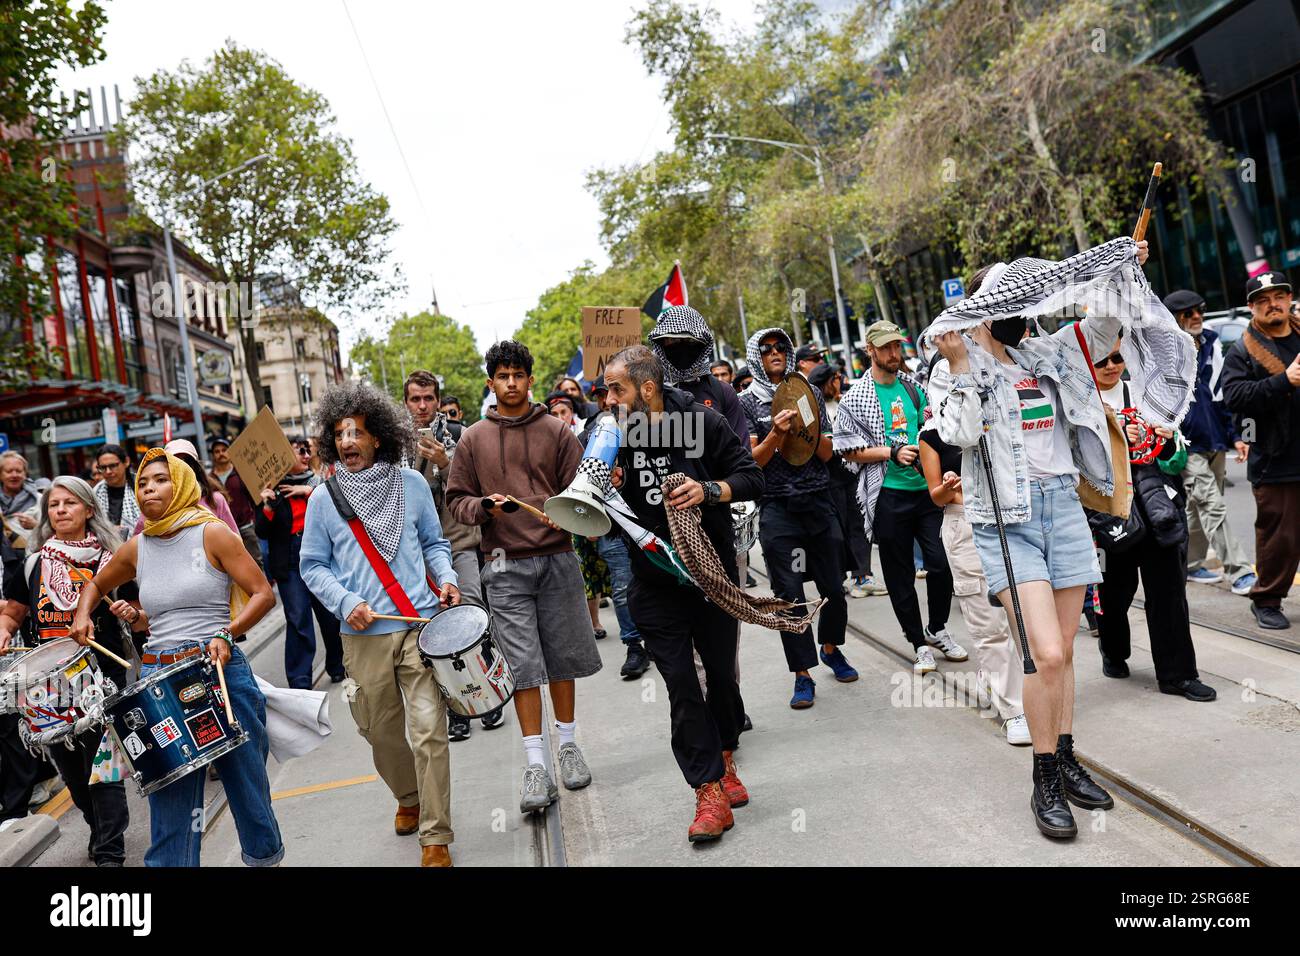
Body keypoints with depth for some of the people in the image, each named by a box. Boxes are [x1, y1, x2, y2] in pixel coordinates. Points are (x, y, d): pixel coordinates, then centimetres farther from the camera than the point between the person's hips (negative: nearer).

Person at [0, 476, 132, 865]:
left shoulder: (111, 560, 0)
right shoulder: (32, 563, 7)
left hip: (102, 676, -4)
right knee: (69, 767, 13)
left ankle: (109, 853, 5)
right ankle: (103, 830, 34)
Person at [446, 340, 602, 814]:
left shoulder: (556, 431, 6)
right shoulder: (473, 440, 7)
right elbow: (456, 499, 8)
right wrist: (484, 506, -12)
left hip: (558, 558, 1)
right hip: (506, 566, -1)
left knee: (562, 655, 10)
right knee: (523, 664, -3)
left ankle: (568, 744, 27)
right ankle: (535, 764, 3)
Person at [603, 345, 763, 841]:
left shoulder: (702, 421, -8)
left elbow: (751, 476, -4)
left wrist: (709, 491, -22)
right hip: (655, 581, 1)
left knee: (722, 673, 13)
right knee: (680, 684, -2)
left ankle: (724, 761, 39)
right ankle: (710, 793, 6)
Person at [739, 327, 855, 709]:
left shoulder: (810, 393, 11)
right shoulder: (747, 402, 2)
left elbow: (827, 453, 8)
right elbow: (752, 461, -4)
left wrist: (812, 428, -11)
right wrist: (776, 434, -20)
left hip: (819, 502, 3)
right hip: (777, 508, -3)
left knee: (834, 586, 10)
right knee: (790, 594, -2)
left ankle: (830, 648, 35)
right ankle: (803, 675, 8)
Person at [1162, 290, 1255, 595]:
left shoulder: (1211, 346, 13)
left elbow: (1224, 394, 17)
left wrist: (1234, 435, 12)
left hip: (1215, 441, 7)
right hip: (1187, 446, -7)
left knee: (1200, 507, 14)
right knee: (1213, 508, -10)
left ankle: (1190, 564, 26)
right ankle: (1239, 573, -9)